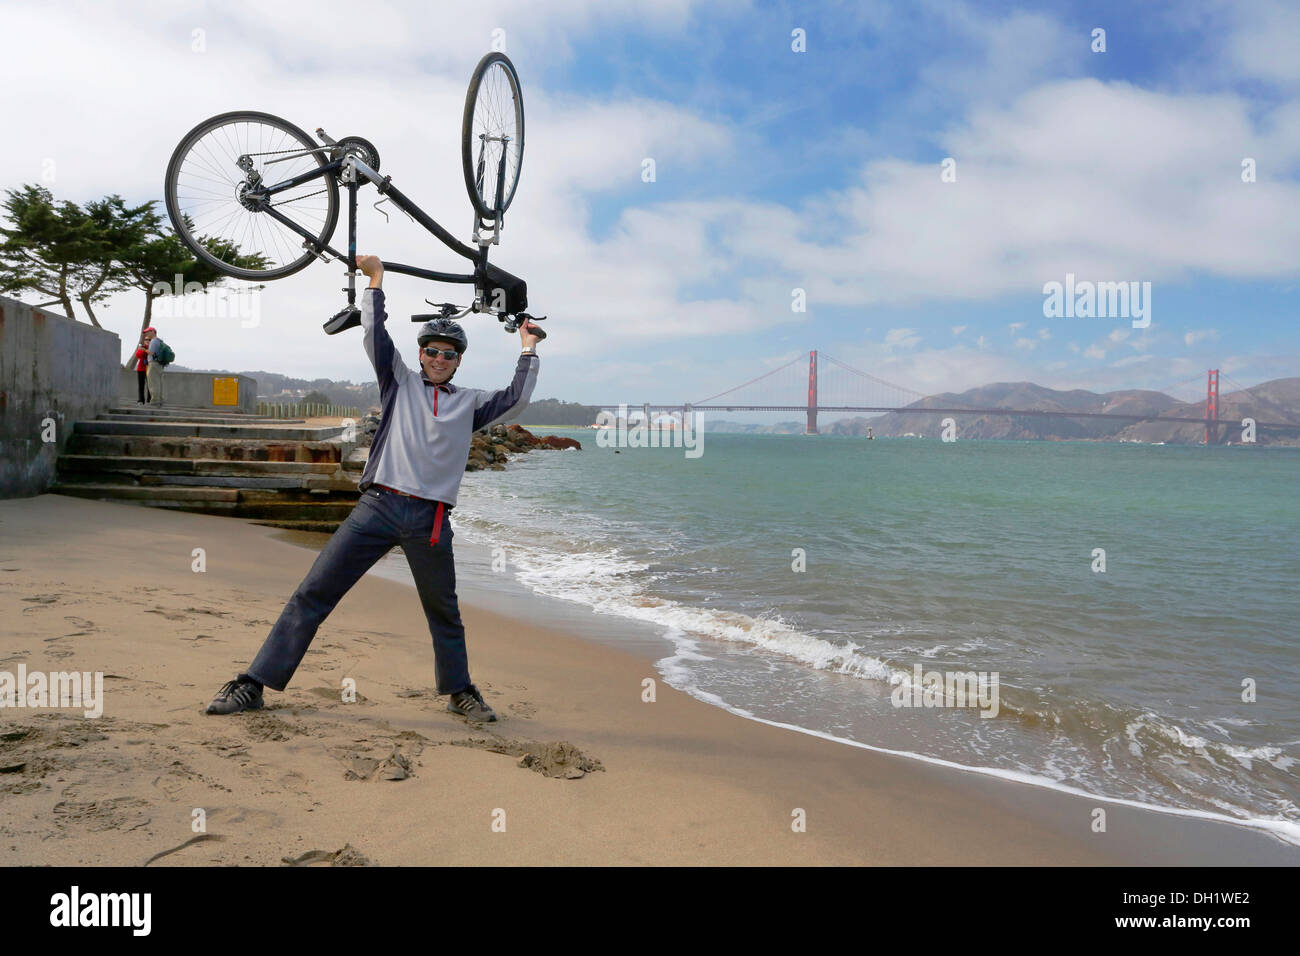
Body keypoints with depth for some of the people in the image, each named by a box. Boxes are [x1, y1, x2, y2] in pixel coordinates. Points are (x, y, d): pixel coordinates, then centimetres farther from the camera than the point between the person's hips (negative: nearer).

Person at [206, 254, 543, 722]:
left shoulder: (469, 402, 17)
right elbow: (375, 334, 9)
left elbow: (516, 399, 7)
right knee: (311, 595, -4)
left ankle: (460, 692, 30)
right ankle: (254, 683, 1)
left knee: (445, 614, 13)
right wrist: (376, 278, 11)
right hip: (377, 508, -1)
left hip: (429, 522, 1)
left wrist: (528, 349, 12)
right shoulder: (400, 382, 15)